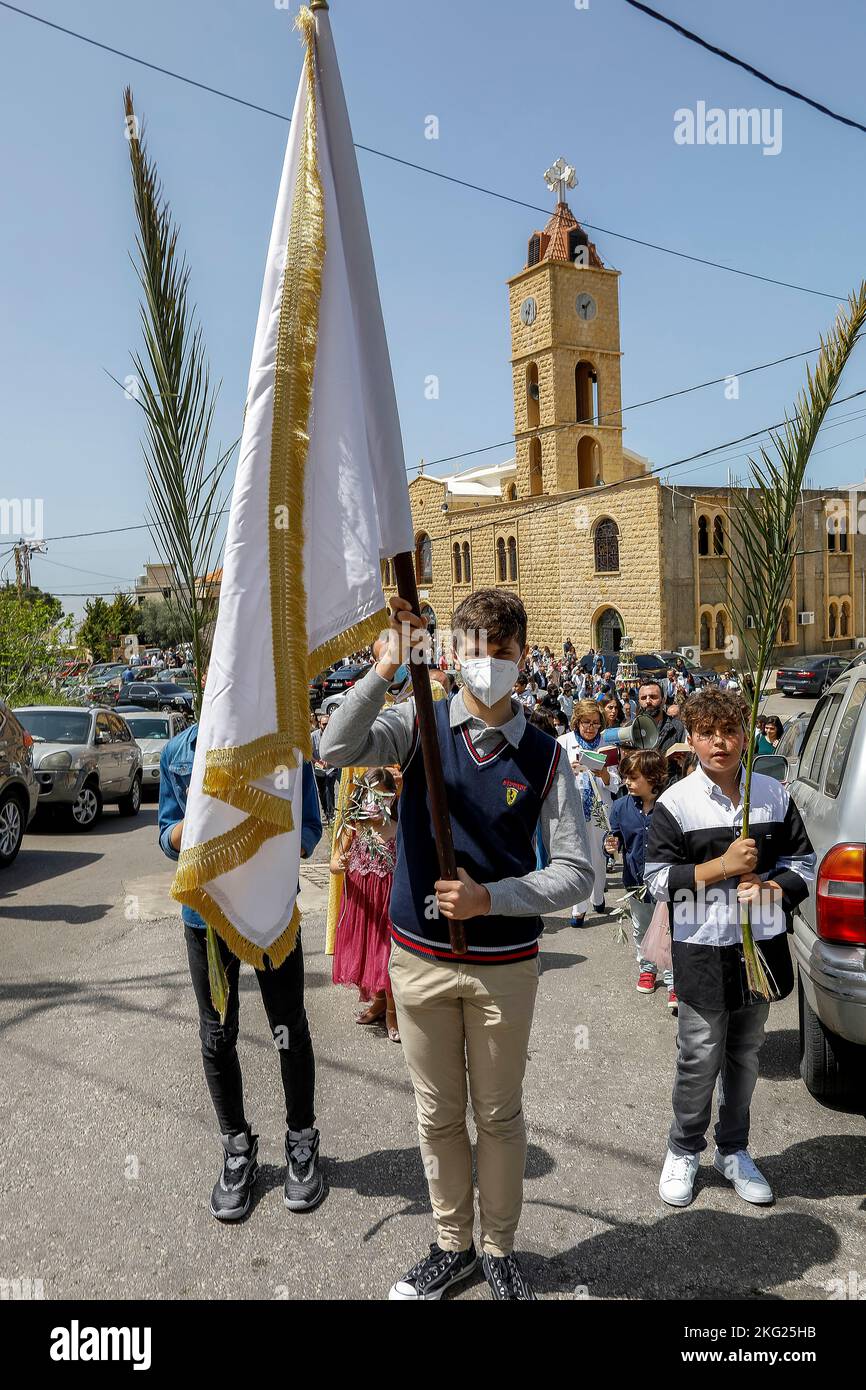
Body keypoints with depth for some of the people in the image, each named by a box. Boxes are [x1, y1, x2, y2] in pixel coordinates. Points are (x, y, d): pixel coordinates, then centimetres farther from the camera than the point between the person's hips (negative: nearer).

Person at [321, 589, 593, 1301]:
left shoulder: (544, 755, -6)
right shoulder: (421, 723, -5)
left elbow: (576, 870, -7)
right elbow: (336, 749, -22)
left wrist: (489, 897, -18)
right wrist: (384, 670, -32)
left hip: (506, 966, -1)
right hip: (421, 958, 1)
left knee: (500, 1114, 16)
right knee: (438, 1114, 17)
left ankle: (500, 1247, 40)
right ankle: (453, 1243, 40)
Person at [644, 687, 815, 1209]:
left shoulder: (774, 794, 3)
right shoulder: (676, 802, -6)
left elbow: (804, 861, 9)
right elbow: (659, 879, -8)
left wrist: (771, 886, -11)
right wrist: (721, 866, -19)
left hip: (762, 947, 3)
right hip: (703, 951, -3)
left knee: (745, 1053, 17)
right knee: (701, 1058, 3)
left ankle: (733, 1150, 36)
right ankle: (684, 1151, 26)